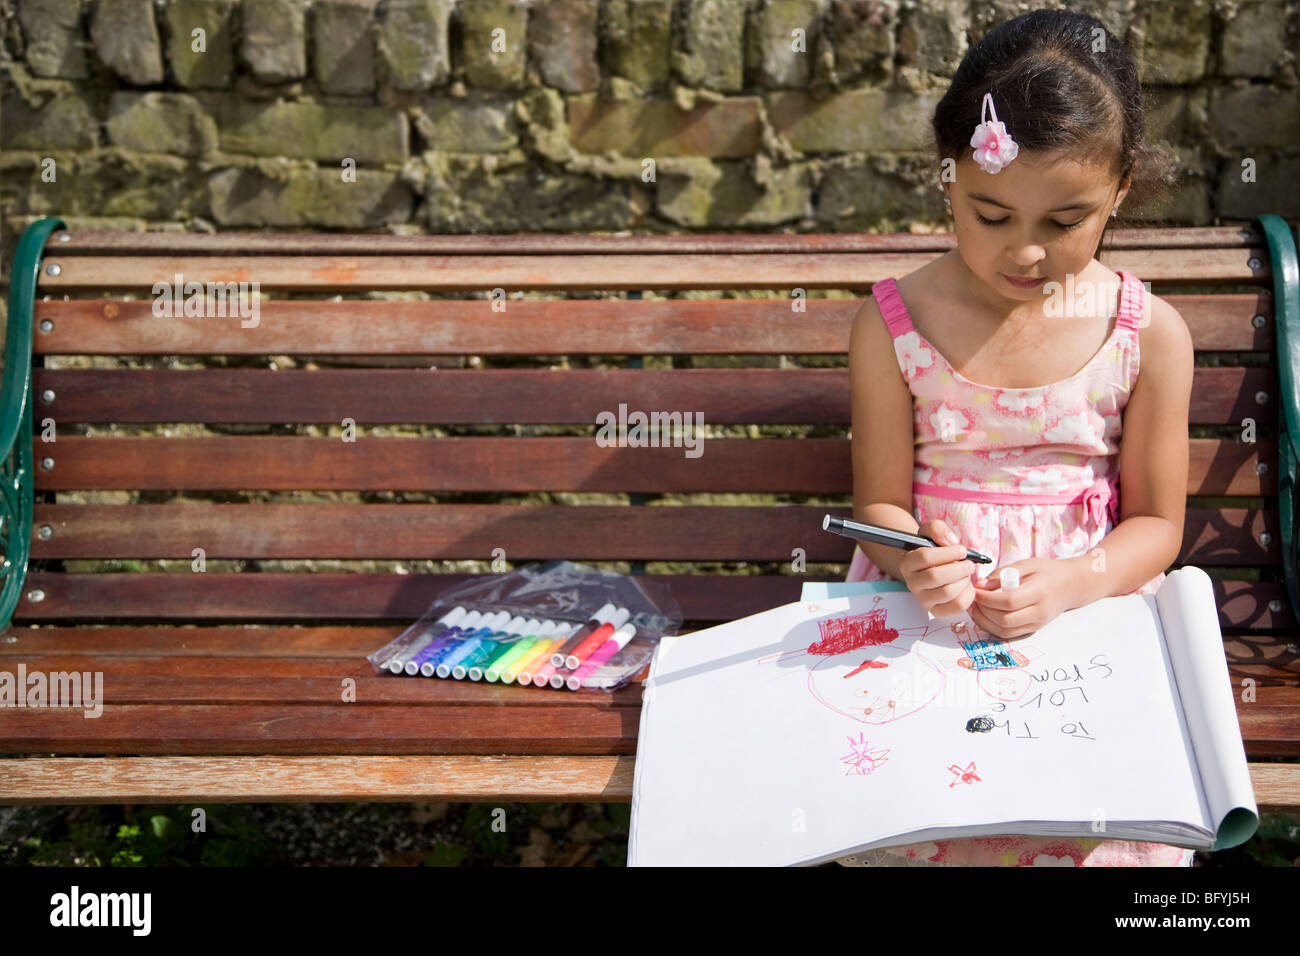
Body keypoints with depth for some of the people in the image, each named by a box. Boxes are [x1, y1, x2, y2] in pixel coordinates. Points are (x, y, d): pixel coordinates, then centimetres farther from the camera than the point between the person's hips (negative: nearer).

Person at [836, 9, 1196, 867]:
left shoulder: (1149, 334, -3)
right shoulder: (894, 326, -4)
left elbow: (1156, 522, 3)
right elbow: (881, 503, 1)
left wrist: (1070, 584, -17)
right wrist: (915, 561, -22)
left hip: (1088, 605, 0)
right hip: (928, 604, 0)